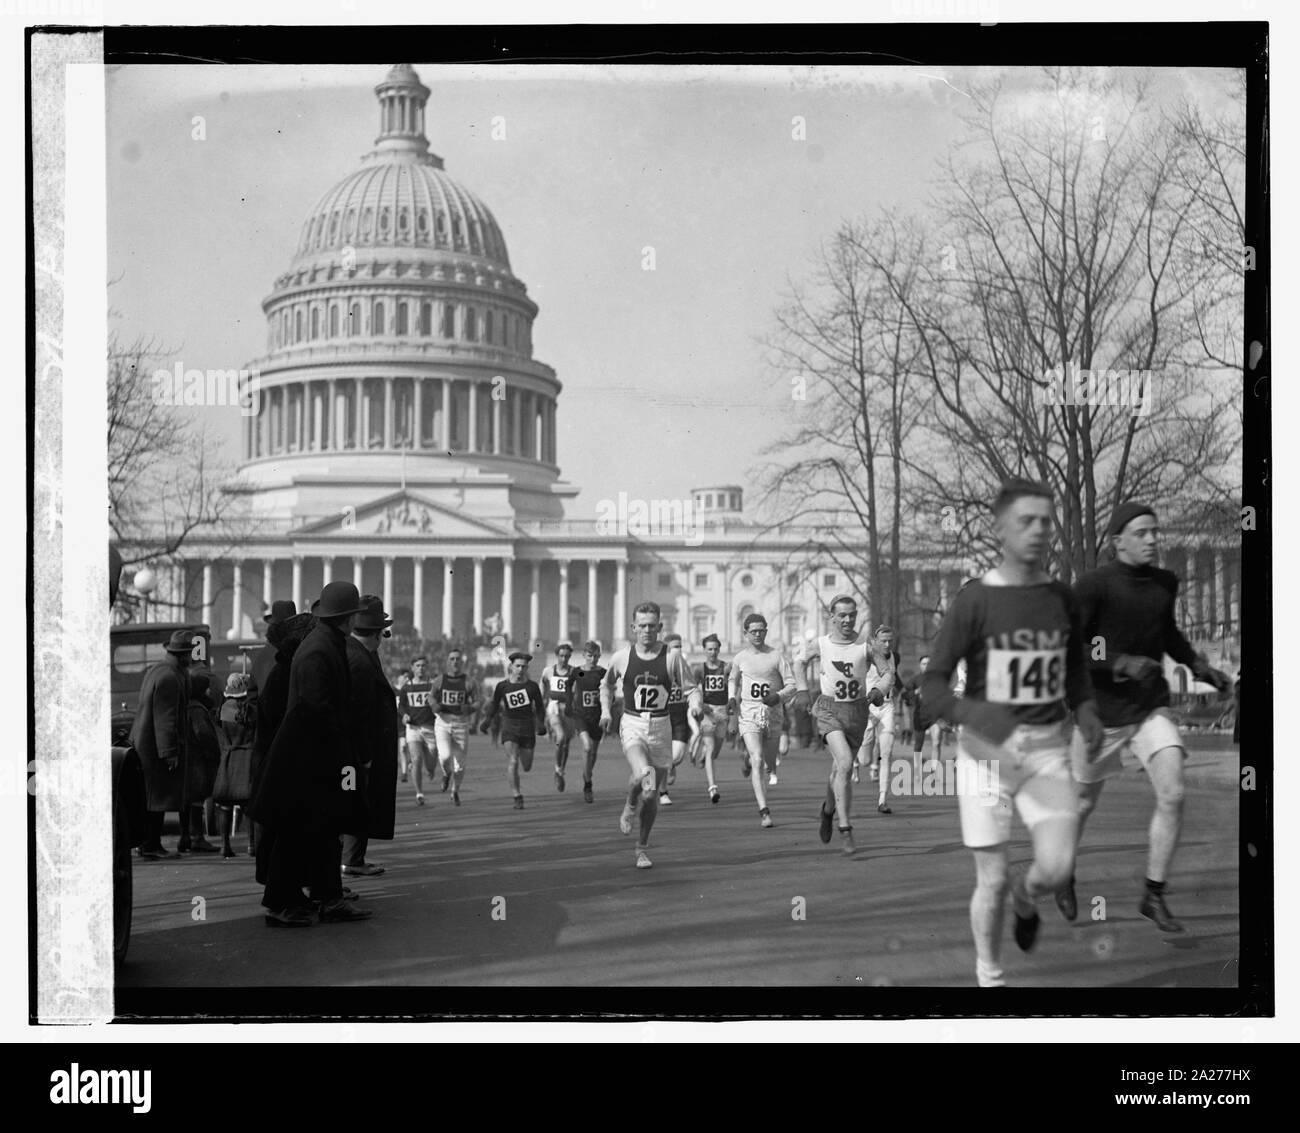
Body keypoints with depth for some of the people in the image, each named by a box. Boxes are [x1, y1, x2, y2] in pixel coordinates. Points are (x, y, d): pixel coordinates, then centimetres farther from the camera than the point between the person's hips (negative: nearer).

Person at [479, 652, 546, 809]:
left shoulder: (532, 686, 1)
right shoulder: (502, 686, 0)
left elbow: (540, 707, 9)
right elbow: (494, 704, 13)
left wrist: (541, 723, -5)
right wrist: (488, 719, -1)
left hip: (527, 727, 1)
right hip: (509, 726, -1)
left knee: (527, 767, 7)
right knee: (512, 762, -18)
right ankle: (517, 797, -13)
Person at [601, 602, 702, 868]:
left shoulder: (672, 657, -2)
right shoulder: (621, 657, 1)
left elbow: (691, 689, 3)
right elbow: (607, 684, 20)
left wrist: (694, 704, -18)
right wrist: (606, 711, 7)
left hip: (661, 727, 1)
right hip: (632, 725, -1)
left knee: (652, 794, 6)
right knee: (644, 774, -29)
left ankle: (642, 848, 26)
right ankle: (630, 806, 5)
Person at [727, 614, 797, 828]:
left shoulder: (777, 657, 0)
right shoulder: (740, 658, 5)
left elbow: (792, 685, 0)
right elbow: (733, 682, 23)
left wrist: (778, 696, -20)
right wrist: (731, 712, 17)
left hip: (773, 714, 1)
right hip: (749, 715, -1)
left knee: (769, 766, 11)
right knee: (757, 761, -17)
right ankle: (764, 812, -18)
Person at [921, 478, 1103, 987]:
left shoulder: (1062, 597, 4)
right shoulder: (975, 600, -9)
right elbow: (932, 687, -10)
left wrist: (1086, 709, 0)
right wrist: (980, 717, -29)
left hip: (1048, 748, 3)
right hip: (987, 749, -3)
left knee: (1057, 867, -13)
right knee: (991, 880, 0)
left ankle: (1024, 902, 24)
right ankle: (990, 977, 23)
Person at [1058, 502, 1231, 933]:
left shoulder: (1166, 583, 4)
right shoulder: (1093, 586, -15)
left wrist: (1198, 664, 12)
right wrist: (1121, 664, -27)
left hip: (1152, 707, 4)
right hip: (1102, 711, -4)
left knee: (1173, 794, -12)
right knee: (1085, 802, 11)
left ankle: (1154, 895, 1)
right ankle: (1063, 877, 39)